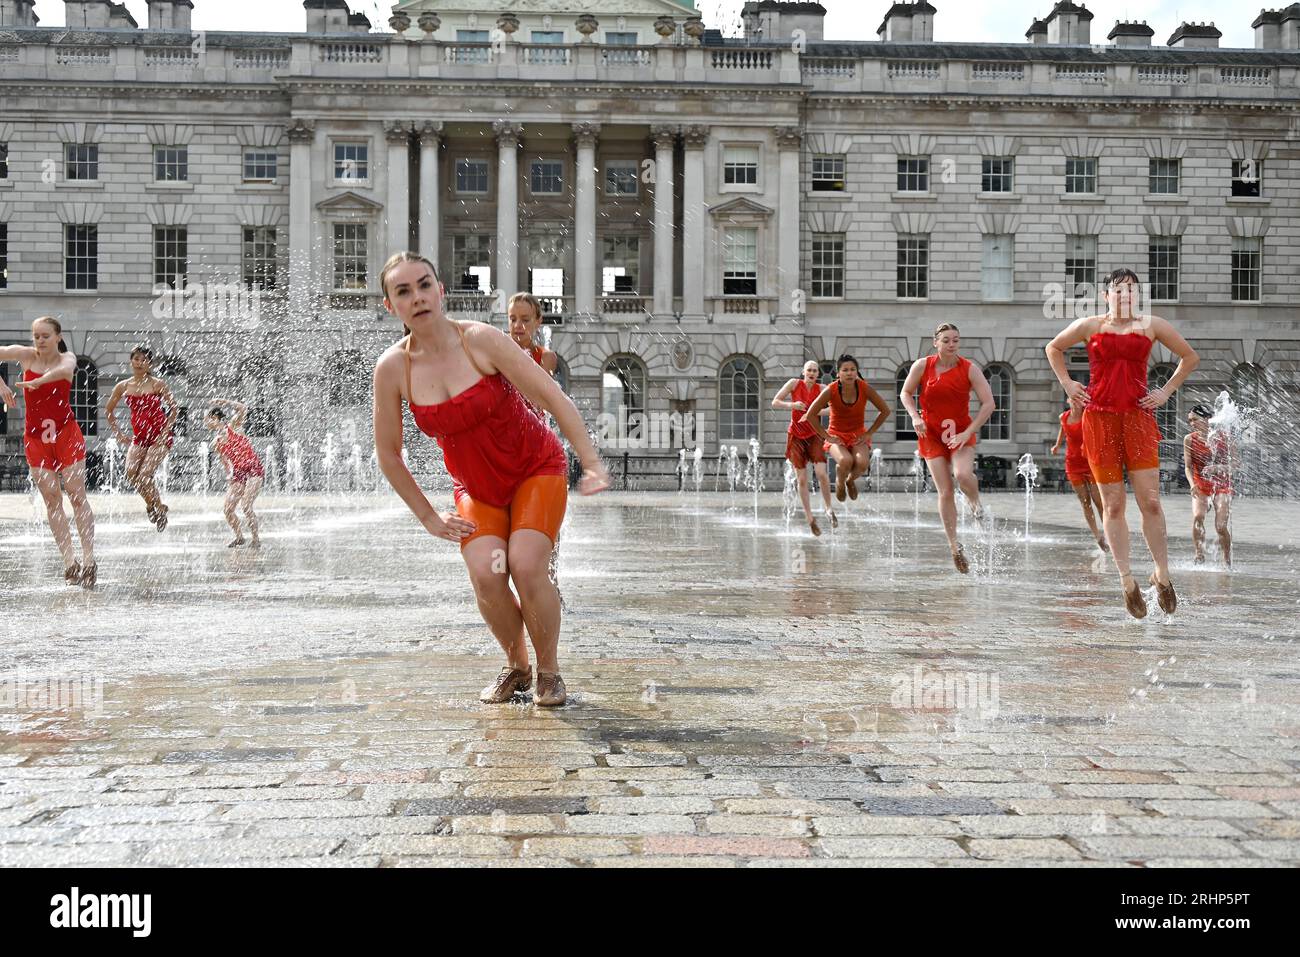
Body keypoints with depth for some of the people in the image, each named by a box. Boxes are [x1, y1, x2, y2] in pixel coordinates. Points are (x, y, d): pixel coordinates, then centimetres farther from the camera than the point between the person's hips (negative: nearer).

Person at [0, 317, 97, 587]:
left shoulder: (67, 358, -4)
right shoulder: (26, 355, 2)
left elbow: (65, 369, -28)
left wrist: (38, 381, -44)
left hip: (66, 433, -2)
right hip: (35, 437, 2)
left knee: (77, 496, -3)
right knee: (51, 499, 0)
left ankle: (89, 560, 0)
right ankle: (69, 562, 2)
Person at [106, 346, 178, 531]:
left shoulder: (157, 384, -5)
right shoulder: (123, 387, 4)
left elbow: (174, 409, -2)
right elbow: (109, 411, 16)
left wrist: (165, 433, -9)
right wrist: (119, 435, 9)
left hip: (159, 437, -4)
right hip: (138, 437, 4)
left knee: (144, 475, -17)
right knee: (130, 473, -16)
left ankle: (159, 508, 7)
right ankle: (151, 504, 10)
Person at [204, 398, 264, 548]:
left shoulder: (234, 426, -2)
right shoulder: (216, 444, 11)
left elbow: (243, 408, -17)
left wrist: (222, 402, -16)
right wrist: (230, 475, 11)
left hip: (255, 470, -6)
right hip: (238, 474, 6)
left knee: (246, 506, -17)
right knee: (227, 509, -2)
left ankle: (255, 538, -4)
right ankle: (239, 536, 18)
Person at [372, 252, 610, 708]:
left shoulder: (480, 339, -20)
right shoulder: (392, 368, -12)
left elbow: (553, 397, -20)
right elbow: (388, 455, 0)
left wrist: (592, 465, -27)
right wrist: (430, 520, 0)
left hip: (536, 469, -2)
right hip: (476, 487, 3)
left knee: (526, 567, -21)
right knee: (485, 574, -19)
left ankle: (549, 671, 3)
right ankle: (515, 666, 8)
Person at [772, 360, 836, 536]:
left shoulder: (821, 389, -3)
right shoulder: (794, 383, -3)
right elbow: (775, 403, -3)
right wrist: (792, 405, -20)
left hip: (814, 435, 0)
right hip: (796, 436, 0)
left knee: (821, 472, -18)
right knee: (802, 479, 0)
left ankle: (829, 509, 1)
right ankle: (810, 517, 10)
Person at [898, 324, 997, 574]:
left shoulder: (969, 368, -8)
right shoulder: (922, 366, -6)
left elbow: (989, 404, -10)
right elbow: (905, 393, 7)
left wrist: (968, 432, -17)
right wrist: (915, 417, -10)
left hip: (962, 433, -1)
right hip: (931, 434, 1)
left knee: (963, 474, -29)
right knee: (945, 491, -3)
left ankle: (976, 502, 7)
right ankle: (954, 546, 9)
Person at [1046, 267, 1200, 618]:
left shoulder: (1152, 325, 7)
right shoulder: (1089, 326, 6)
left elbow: (1190, 357, 18)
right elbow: (1053, 348, 23)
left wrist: (1166, 391, 9)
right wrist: (1067, 383, 11)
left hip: (1138, 419, 0)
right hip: (1099, 420, 0)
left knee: (1150, 502, -6)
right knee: (1113, 505, 0)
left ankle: (1162, 575, 9)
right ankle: (1127, 582, 7)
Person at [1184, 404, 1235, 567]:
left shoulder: (1222, 438, -6)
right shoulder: (1189, 439, -2)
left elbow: (1234, 465, -5)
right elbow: (1188, 467, -2)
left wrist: (1216, 468, -24)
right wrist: (1193, 484, -20)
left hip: (1222, 486, -1)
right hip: (1200, 487, 1)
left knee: (1222, 526, -13)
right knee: (1197, 517, -26)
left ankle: (1228, 563, 6)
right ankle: (1200, 557, -15)